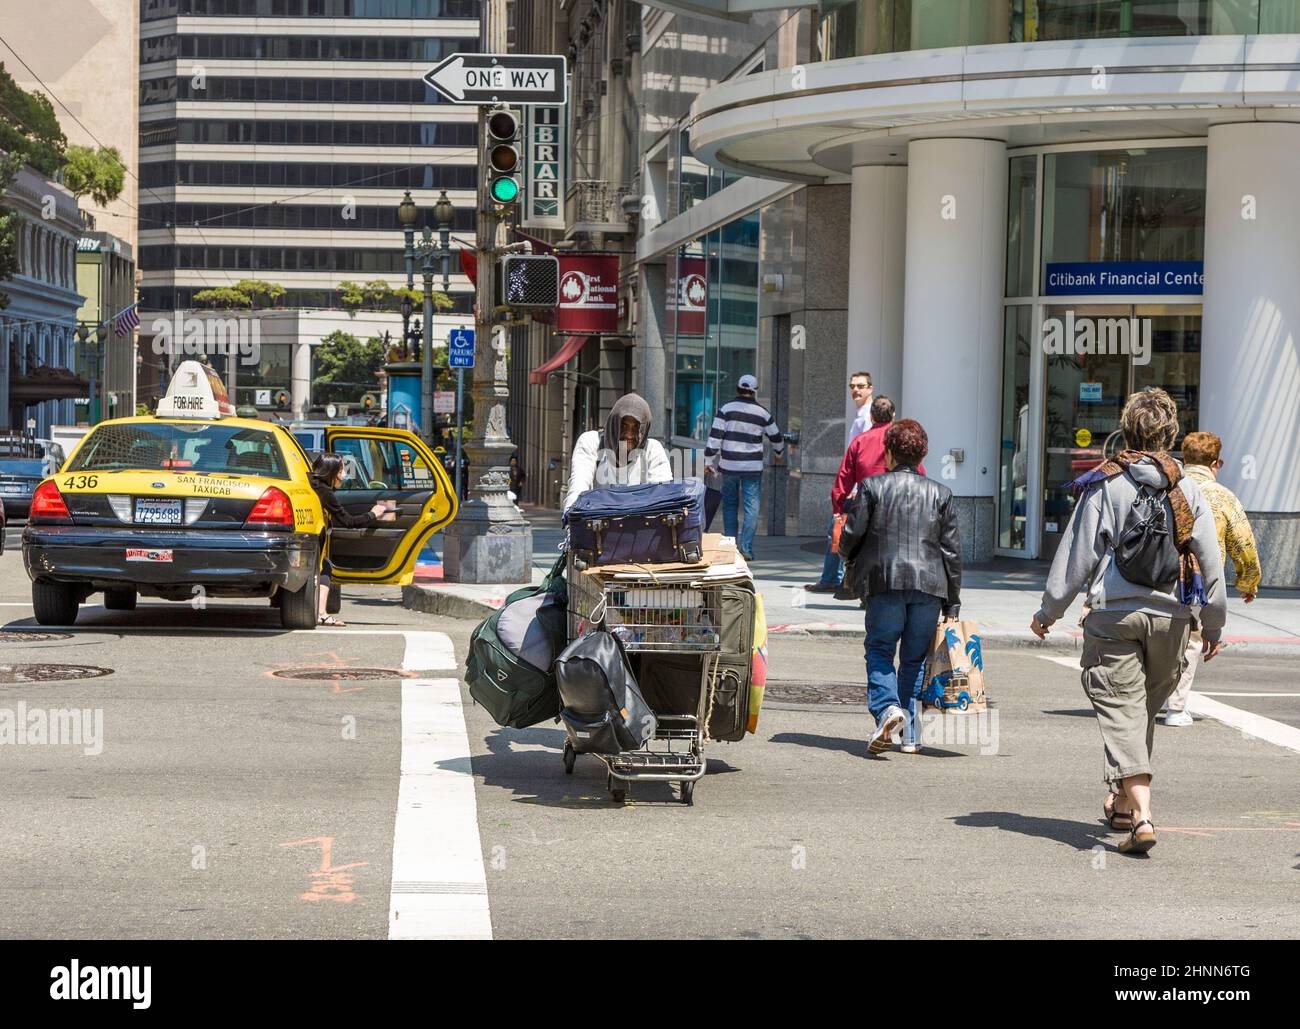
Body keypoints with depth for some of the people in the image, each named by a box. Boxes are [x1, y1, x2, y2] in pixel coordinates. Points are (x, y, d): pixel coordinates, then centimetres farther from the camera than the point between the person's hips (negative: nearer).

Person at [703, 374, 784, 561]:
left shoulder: (725, 409, -2)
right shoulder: (762, 413, 2)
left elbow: (714, 437, -7)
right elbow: (776, 438, 14)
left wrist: (708, 462, 0)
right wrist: (778, 455, 34)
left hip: (729, 466, 1)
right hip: (753, 468, -1)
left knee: (730, 505, 13)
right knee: (751, 507, 1)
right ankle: (746, 548, -7)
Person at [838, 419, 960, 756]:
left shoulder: (872, 486, 1)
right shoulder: (940, 493, 9)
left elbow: (852, 534, -1)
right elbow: (952, 549, 7)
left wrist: (850, 562, 22)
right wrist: (952, 602, 12)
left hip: (886, 580, -2)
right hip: (929, 585, 2)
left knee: (879, 649, 8)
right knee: (916, 657, 11)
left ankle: (887, 707, -18)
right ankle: (911, 734, 10)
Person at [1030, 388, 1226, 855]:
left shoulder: (1104, 486, -5)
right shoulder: (1187, 489, 2)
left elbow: (1076, 556, -4)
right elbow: (1210, 561, 5)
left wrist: (1047, 612, 7)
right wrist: (1213, 625, 16)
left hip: (1113, 615, -3)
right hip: (1170, 616, 3)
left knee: (1121, 710, -3)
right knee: (1146, 708, 19)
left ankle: (1141, 814, -17)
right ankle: (1122, 800, 32)